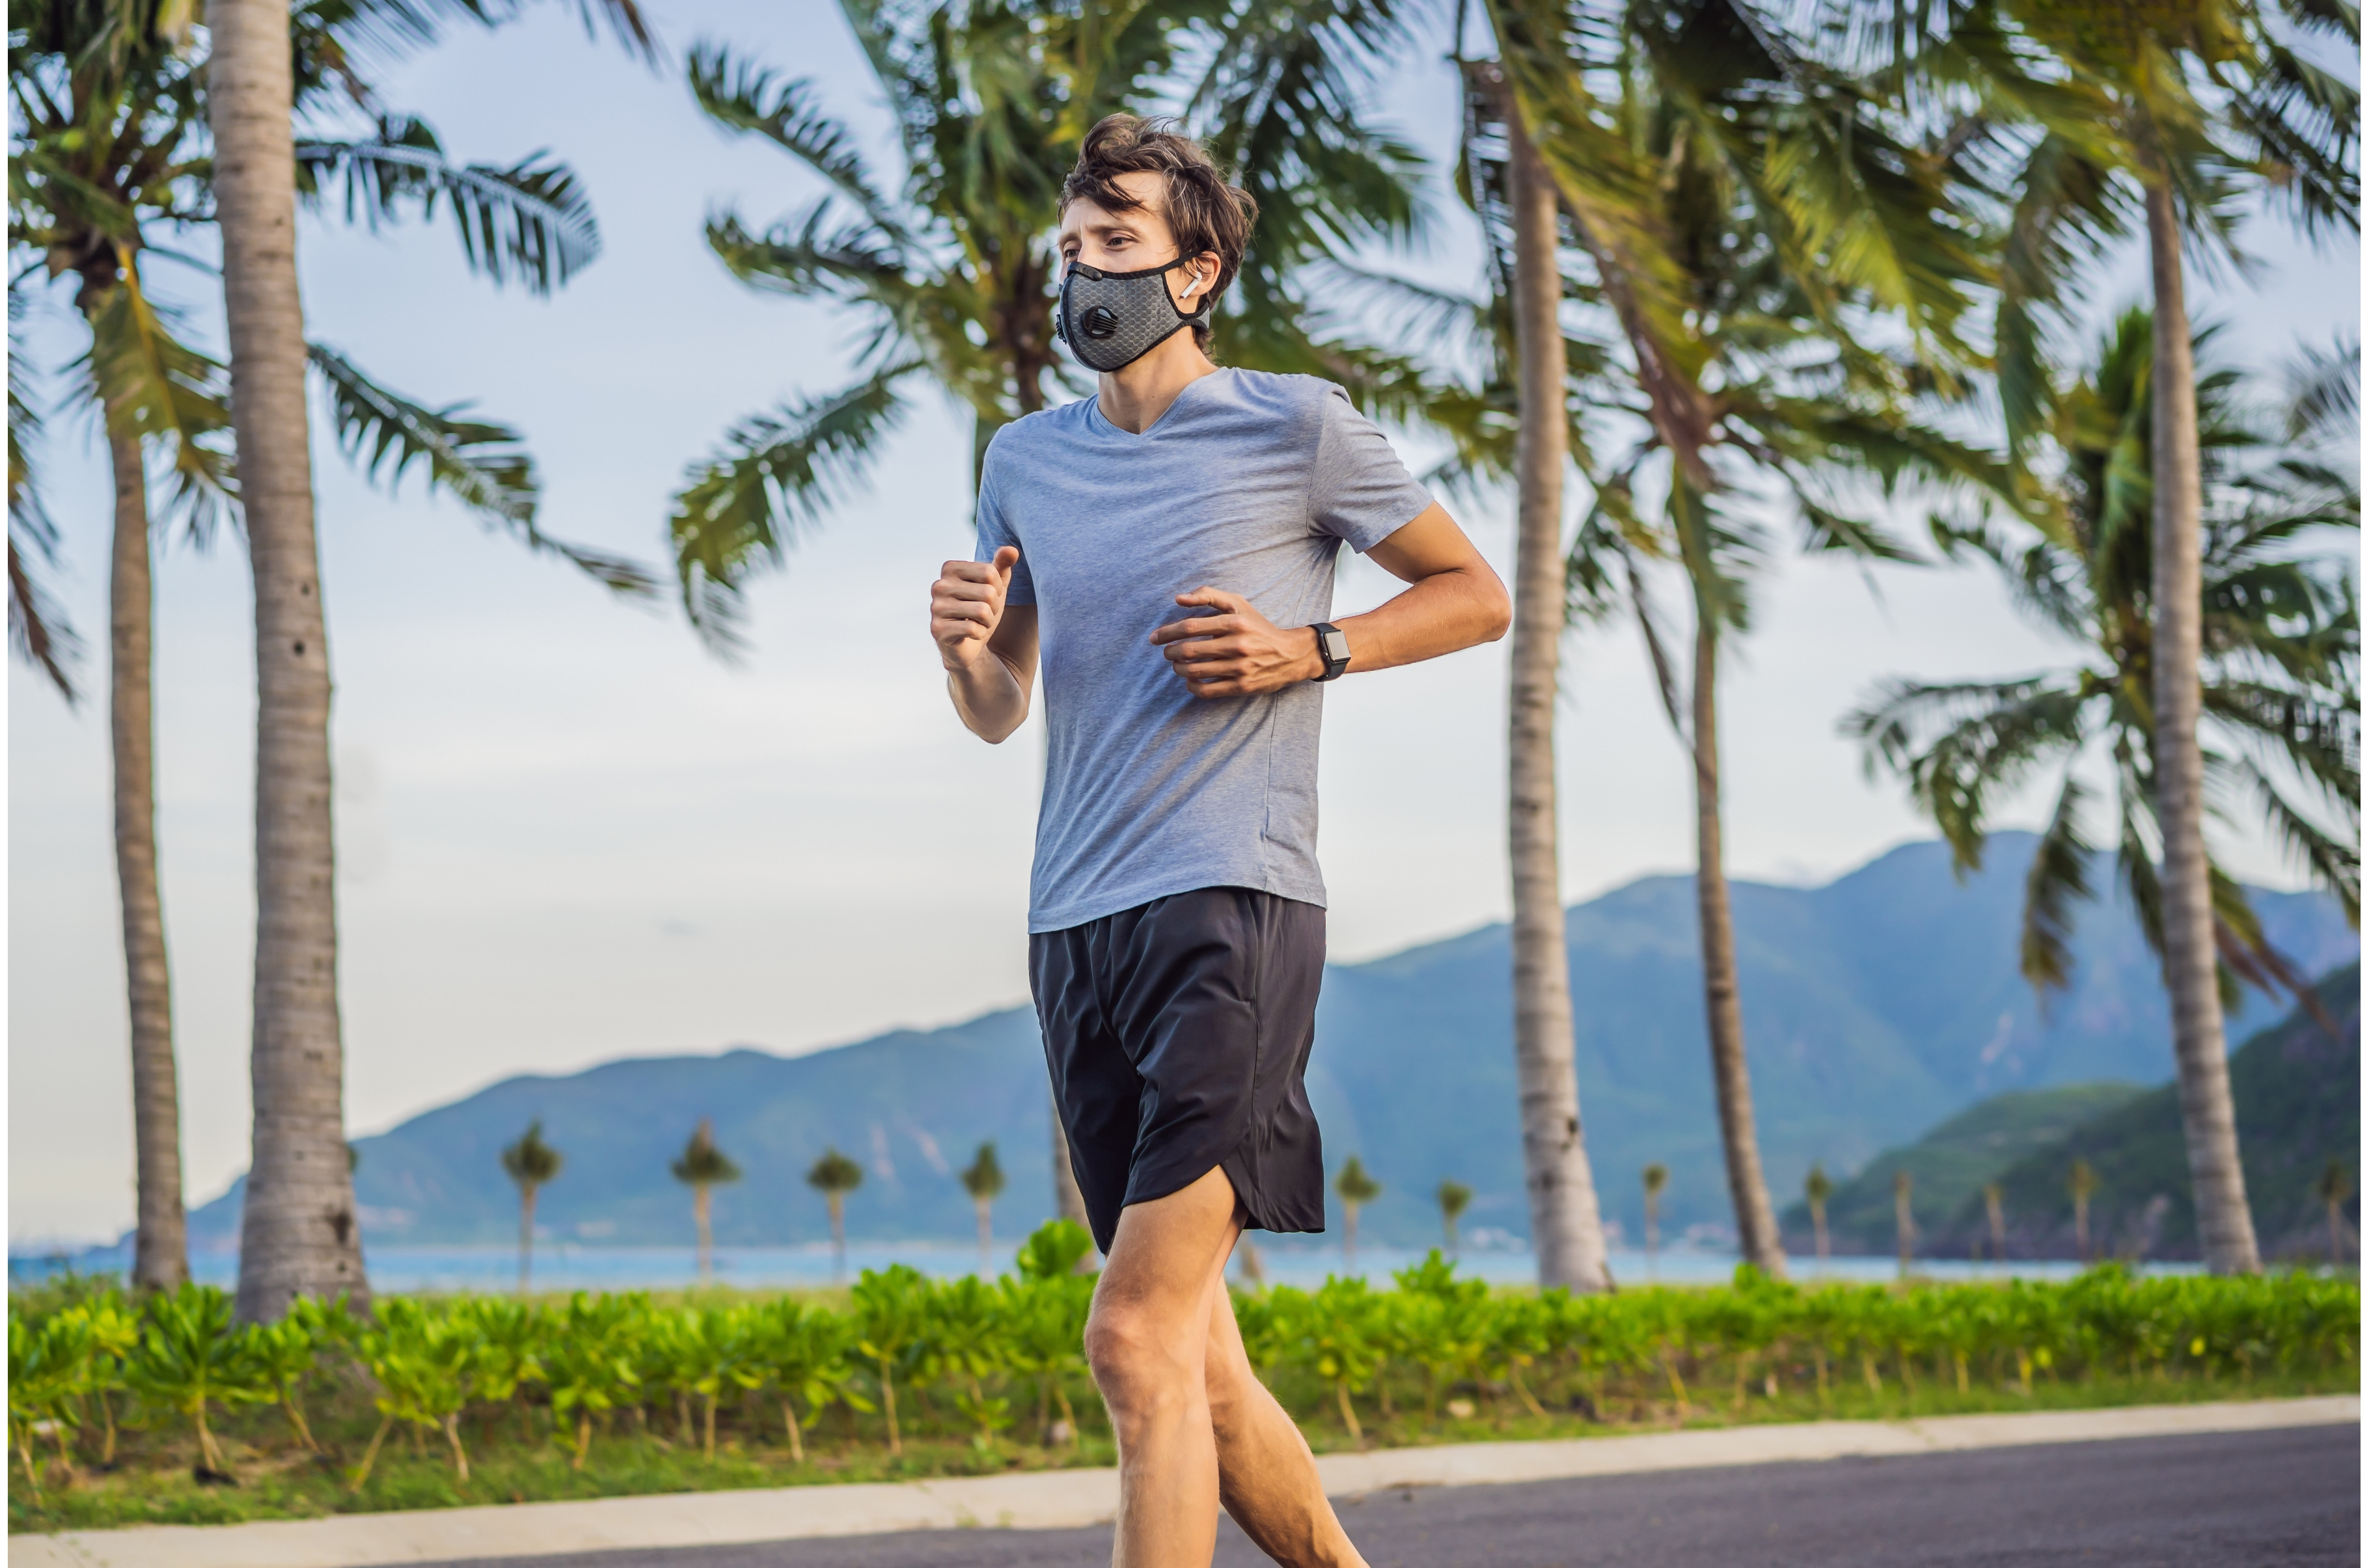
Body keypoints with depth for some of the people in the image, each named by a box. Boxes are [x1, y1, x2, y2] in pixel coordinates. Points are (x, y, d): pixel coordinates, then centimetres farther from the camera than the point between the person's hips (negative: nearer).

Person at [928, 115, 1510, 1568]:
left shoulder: (1296, 426, 2)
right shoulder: (1026, 461, 16)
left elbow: (1478, 594, 10)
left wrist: (1307, 649, -6)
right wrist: (961, 645, 0)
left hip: (1232, 908, -6)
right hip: (1076, 928, 6)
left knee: (1139, 1341, -17)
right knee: (1197, 1365, 8)